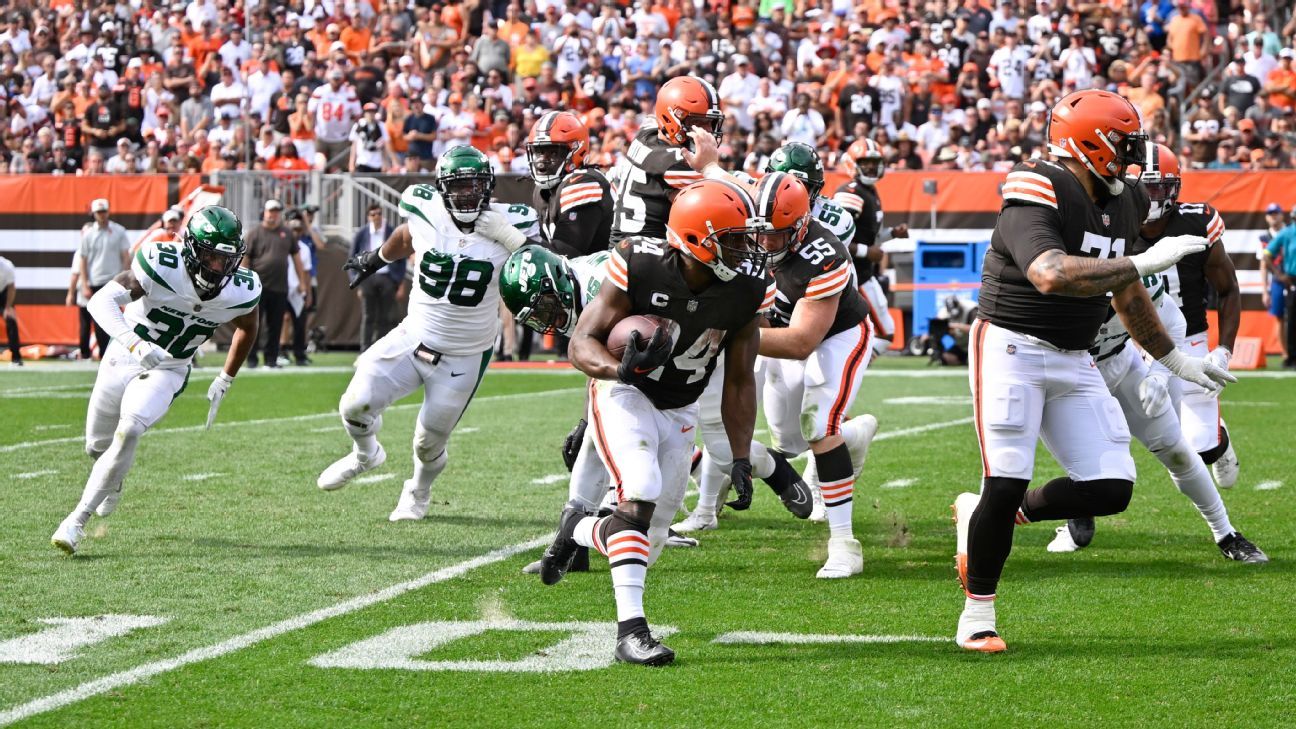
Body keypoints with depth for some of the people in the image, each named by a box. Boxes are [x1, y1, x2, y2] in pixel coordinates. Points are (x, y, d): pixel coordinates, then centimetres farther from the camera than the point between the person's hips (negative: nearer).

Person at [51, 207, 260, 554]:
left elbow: (247, 327, 8)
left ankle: (78, 520, -19)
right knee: (97, 444, 15)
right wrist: (134, 343, -51)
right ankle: (114, 480, 53)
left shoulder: (241, 292, -17)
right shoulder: (163, 266, -28)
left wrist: (224, 382, 8)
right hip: (124, 355, 0)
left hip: (169, 370, 0)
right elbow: (102, 300, -36)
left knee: (128, 431, -25)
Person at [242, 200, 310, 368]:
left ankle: (271, 359, 12)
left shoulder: (286, 233, 13)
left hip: (280, 288, 4)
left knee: (275, 326, 5)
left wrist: (302, 282, 13)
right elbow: (244, 259, -3)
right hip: (258, 287, -4)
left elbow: (296, 258, 17)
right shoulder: (254, 232, 0)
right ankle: (251, 358, 4)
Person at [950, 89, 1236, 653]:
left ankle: (983, 516, 16)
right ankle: (977, 613, 5)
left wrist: (1175, 361, 26)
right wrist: (1143, 263, -32)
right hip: (1011, 349, -8)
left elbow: (1124, 295, 23)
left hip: (1073, 362, 8)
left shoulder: (1120, 203, 9)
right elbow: (1051, 275, -34)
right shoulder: (1041, 193, -17)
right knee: (1007, 484, -13)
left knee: (1111, 489, -3)